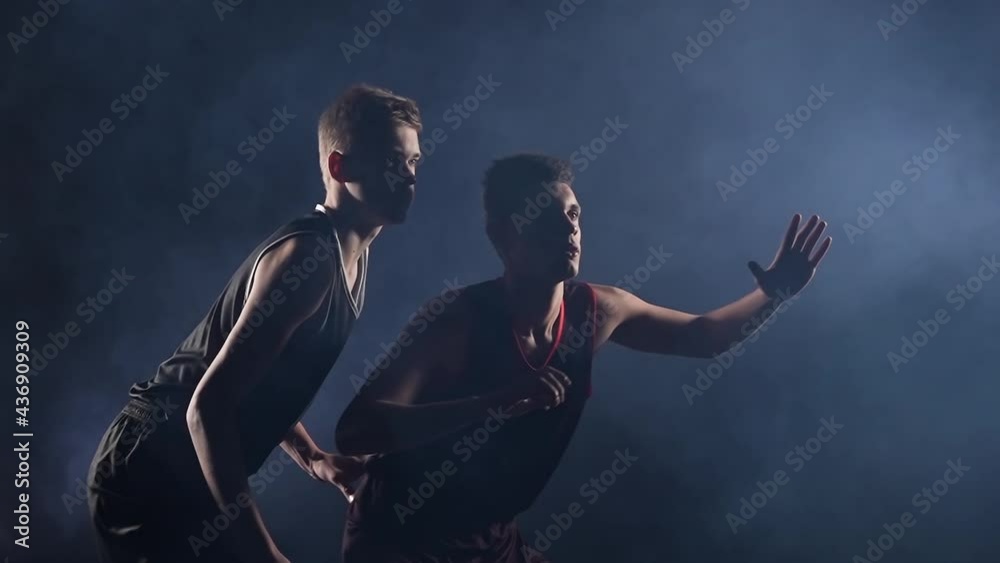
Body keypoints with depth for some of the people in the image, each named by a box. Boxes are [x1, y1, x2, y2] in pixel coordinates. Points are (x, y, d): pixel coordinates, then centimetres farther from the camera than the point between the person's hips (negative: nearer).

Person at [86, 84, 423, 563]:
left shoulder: (351, 254, 6)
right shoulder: (308, 256, -24)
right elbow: (208, 406, -28)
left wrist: (314, 460, 6)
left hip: (179, 475, 9)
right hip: (151, 477, -9)